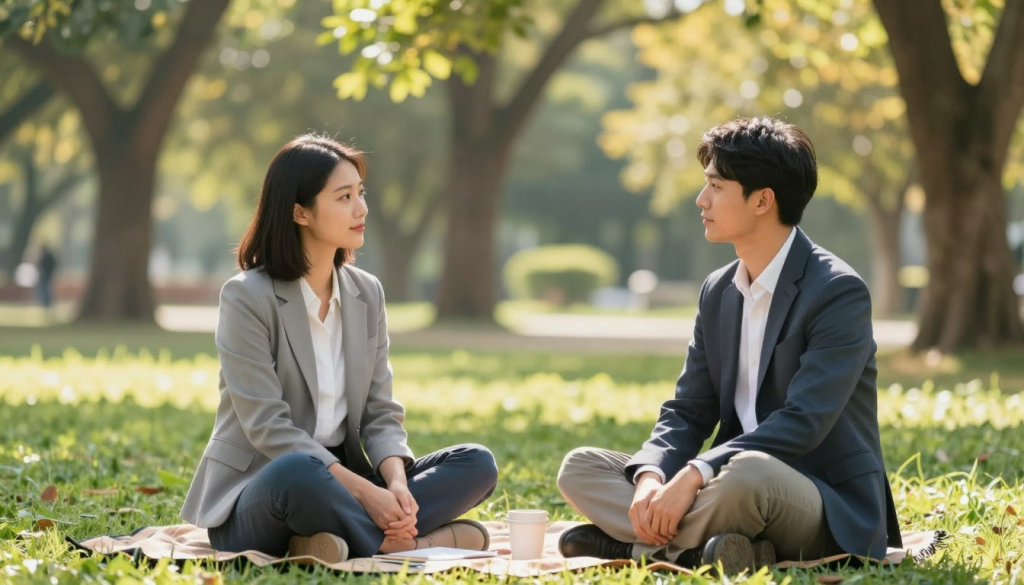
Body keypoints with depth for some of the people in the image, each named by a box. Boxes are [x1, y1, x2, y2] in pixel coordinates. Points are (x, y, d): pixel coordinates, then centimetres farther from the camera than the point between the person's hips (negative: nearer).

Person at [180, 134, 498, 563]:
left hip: (339, 479, 7)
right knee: (299, 473, -41)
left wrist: (396, 482, -17)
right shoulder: (247, 298, -11)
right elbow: (269, 429, -18)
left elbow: (380, 413, 5)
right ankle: (403, 546, -22)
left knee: (477, 464, -12)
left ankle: (344, 540, -28)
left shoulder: (366, 294, 8)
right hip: (254, 499, -7)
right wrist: (365, 491, -26)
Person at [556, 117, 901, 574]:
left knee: (747, 473, -41)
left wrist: (692, 477, -29)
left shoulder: (839, 292, -14)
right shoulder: (718, 292, 11)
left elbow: (803, 422, -23)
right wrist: (651, 478, -15)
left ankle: (639, 545, -17)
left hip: (830, 512, -7)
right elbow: (687, 412, 8)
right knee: (580, 468, -3)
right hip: (736, 483, 8)